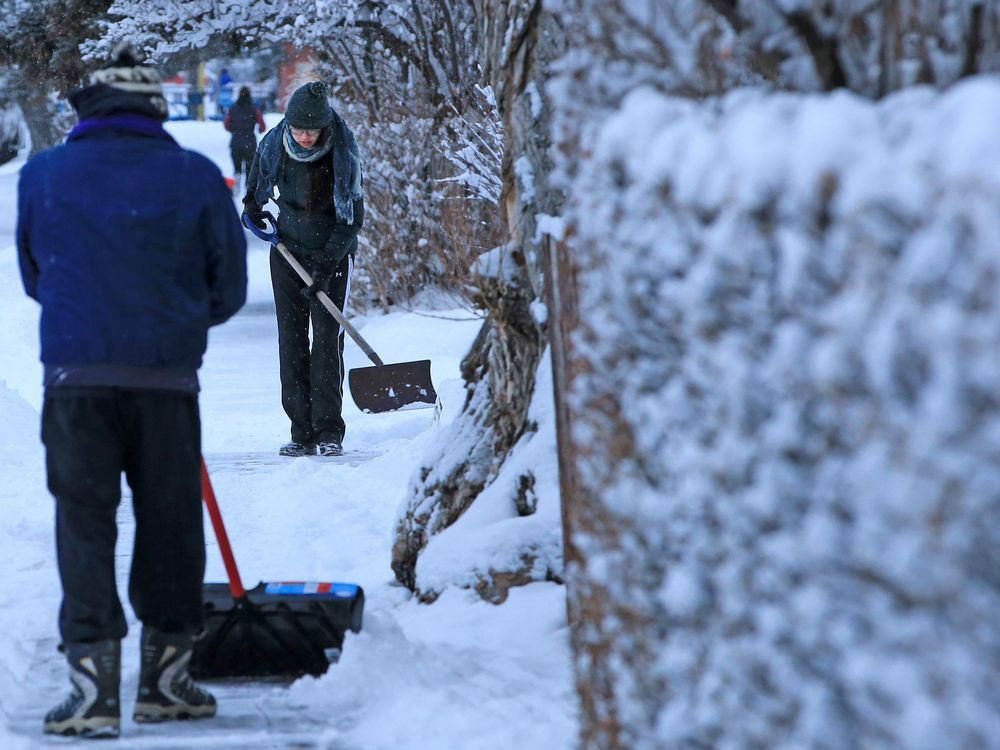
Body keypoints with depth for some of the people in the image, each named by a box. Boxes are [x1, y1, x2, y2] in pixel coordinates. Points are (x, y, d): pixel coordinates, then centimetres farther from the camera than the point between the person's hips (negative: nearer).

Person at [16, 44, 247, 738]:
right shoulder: (197, 177, 2)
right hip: (167, 375, 0)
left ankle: (94, 682, -6)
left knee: (85, 524, 3)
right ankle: (167, 675, 18)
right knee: (171, 525, 11)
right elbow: (229, 287, 7)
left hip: (75, 374, 0)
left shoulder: (43, 174, 5)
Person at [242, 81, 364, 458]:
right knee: (291, 341, 0)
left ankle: (329, 432, -7)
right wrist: (252, 205, 7)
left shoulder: (343, 156, -18)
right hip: (288, 252, 4)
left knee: (327, 341, -10)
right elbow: (258, 175, 19)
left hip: (333, 256, -4)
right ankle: (302, 433, 2)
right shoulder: (274, 145, -7)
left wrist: (327, 266, -21)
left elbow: (352, 217, -15)